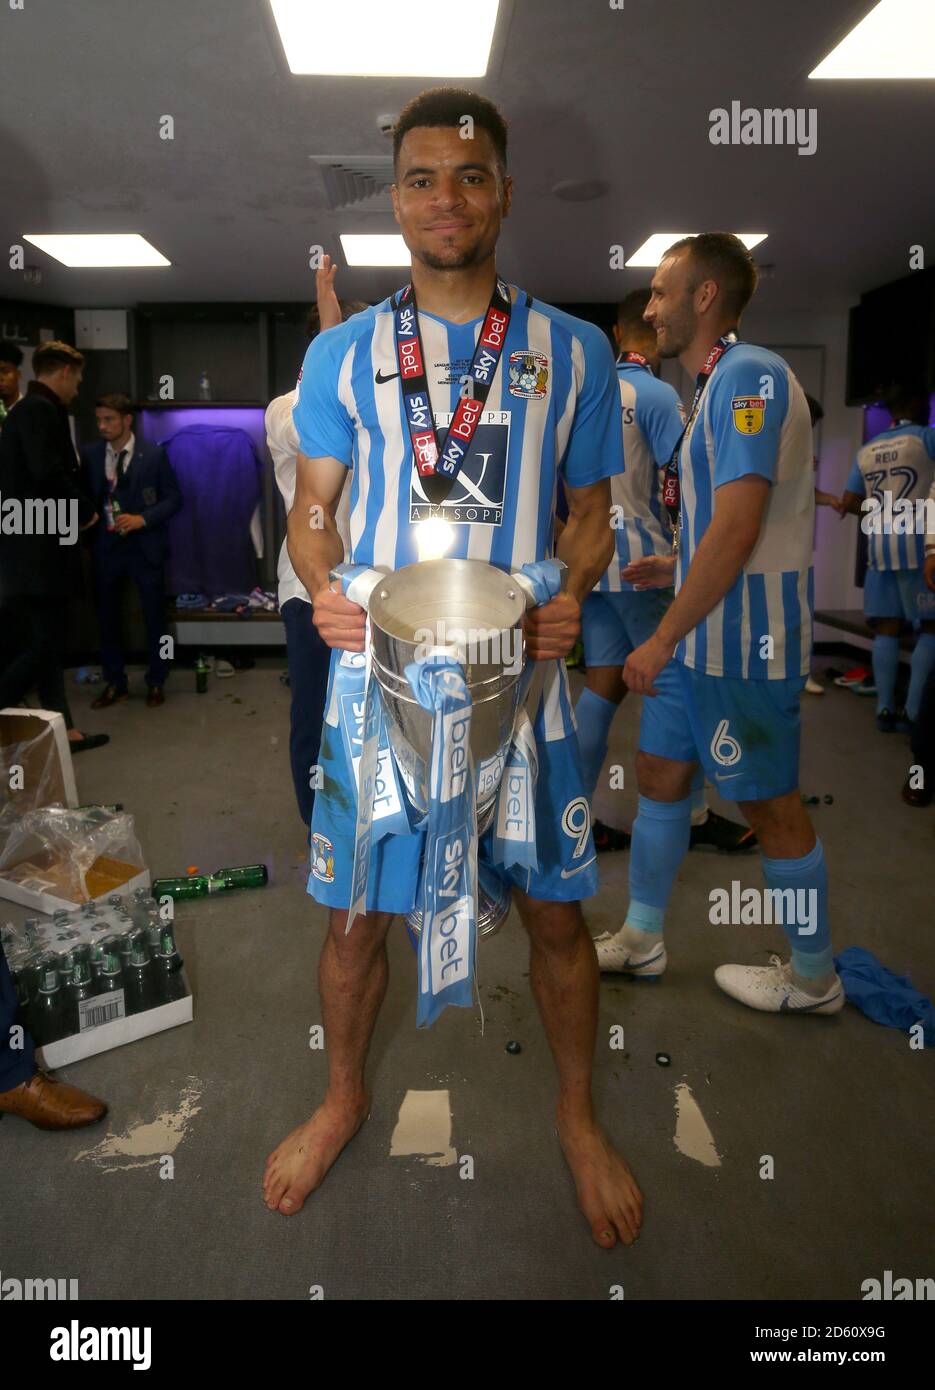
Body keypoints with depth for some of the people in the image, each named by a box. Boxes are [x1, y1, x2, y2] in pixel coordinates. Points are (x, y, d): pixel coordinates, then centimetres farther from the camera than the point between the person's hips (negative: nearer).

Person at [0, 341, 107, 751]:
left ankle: (63, 730, 17)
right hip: (37, 552, -10)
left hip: (33, 548, 10)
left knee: (47, 642, 11)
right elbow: (50, 472, -23)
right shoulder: (40, 410, -12)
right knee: (45, 643, -6)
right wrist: (85, 511, -9)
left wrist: (75, 511, 12)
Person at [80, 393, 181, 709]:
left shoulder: (154, 454, -4)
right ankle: (115, 683, 22)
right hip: (106, 547, 3)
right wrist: (90, 535, -7)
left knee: (154, 617, 6)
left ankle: (155, 683, 20)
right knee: (106, 616, 8)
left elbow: (173, 498, -3)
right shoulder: (90, 454, 3)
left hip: (145, 548, -2)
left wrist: (143, 519, -16)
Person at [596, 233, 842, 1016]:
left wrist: (663, 638, -22)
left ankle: (814, 979, 24)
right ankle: (640, 940, 31)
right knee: (661, 775, 15)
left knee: (772, 805, 4)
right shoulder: (717, 384, 14)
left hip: (743, 640, -10)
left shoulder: (749, 375, -17)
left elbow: (738, 528, -25)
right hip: (702, 634, 10)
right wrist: (673, 562, 28)